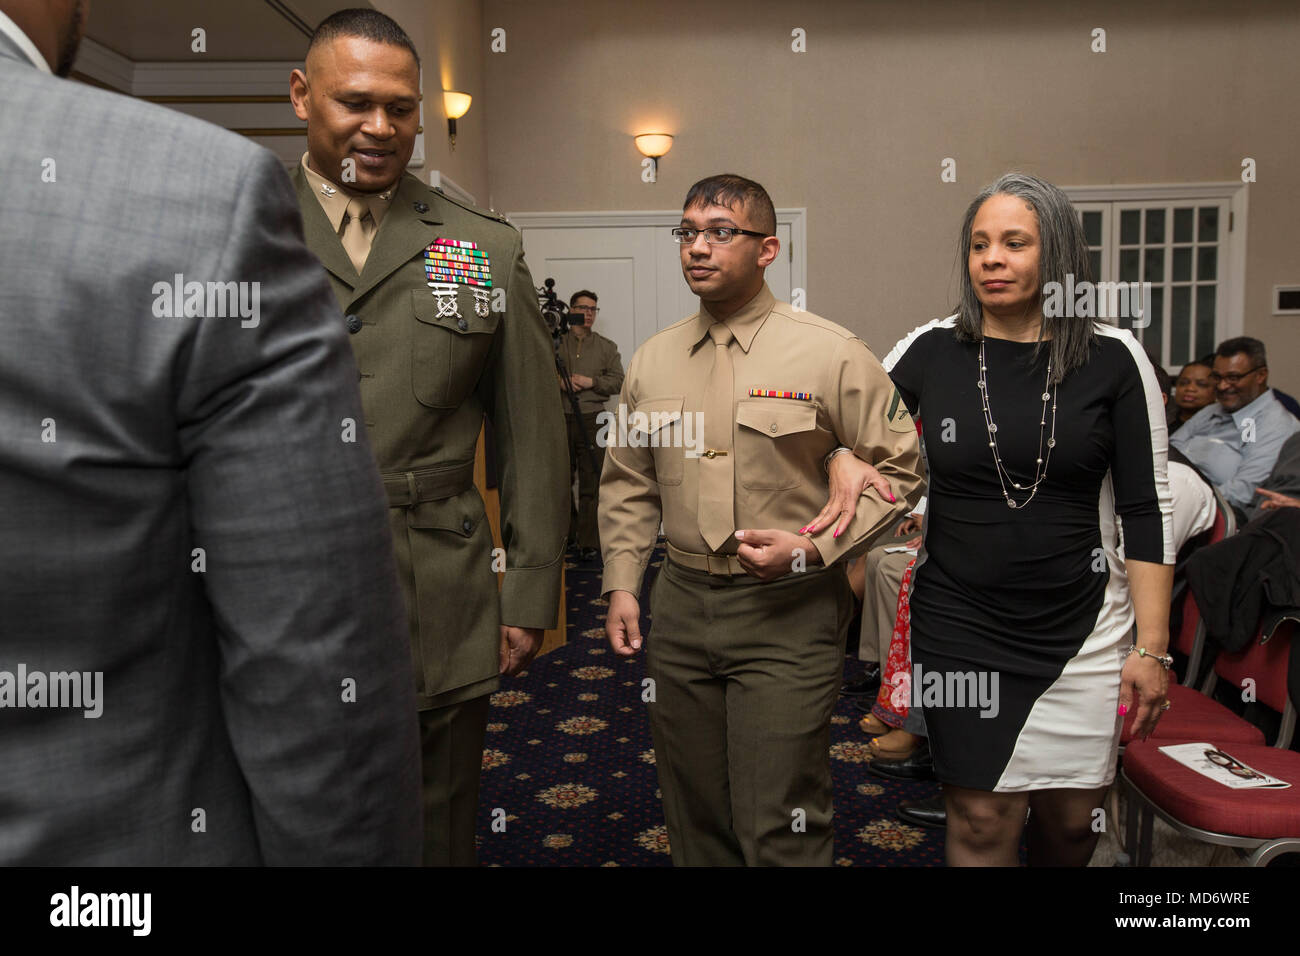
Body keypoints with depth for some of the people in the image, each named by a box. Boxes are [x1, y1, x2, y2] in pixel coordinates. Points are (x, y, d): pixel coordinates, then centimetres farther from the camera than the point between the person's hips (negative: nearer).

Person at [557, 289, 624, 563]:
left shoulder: (606, 347, 11)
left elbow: (618, 381, 5)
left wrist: (591, 382, -10)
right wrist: (559, 383, -12)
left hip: (592, 420, -1)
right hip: (560, 419, 1)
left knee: (590, 485, -4)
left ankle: (589, 543, -1)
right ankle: (567, 532, 27)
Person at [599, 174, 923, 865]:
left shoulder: (830, 354, -7)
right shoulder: (651, 361, 7)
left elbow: (898, 468, -3)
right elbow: (627, 484, 15)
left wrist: (815, 548, -13)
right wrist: (621, 583, 7)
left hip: (789, 612, -4)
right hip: (681, 607, 5)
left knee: (779, 829, -1)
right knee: (694, 815, 17)